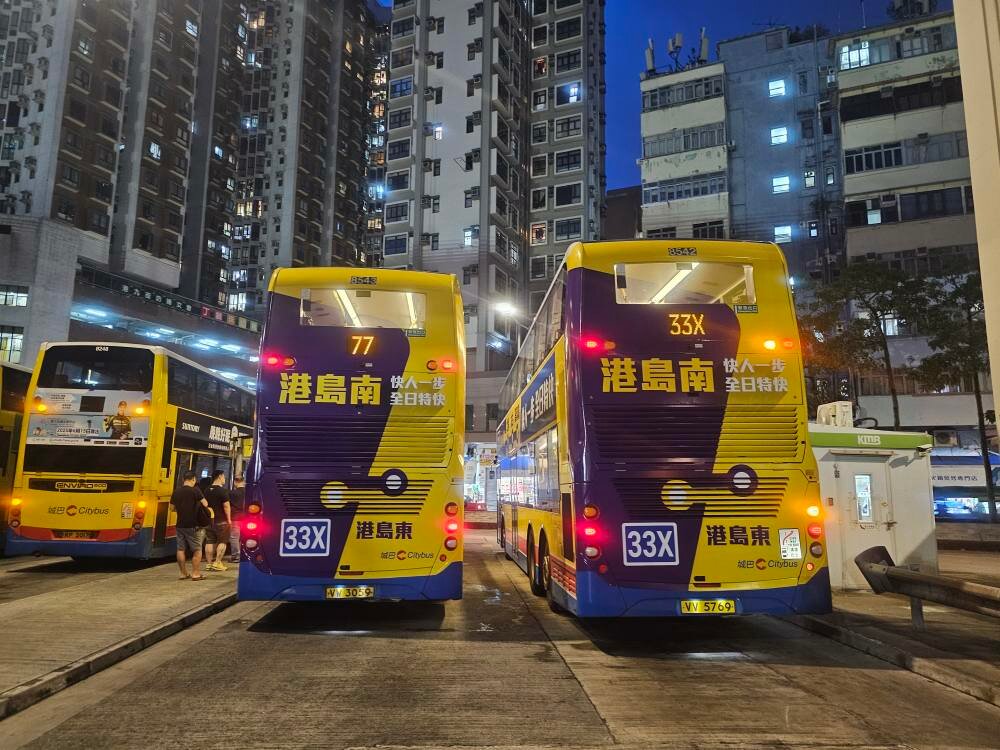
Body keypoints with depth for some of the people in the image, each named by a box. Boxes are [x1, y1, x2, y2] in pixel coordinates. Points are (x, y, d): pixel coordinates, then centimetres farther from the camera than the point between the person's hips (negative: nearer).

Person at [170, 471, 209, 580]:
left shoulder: (176, 491, 5)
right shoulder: (195, 490, -12)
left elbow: (173, 508, 13)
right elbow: (205, 504, -11)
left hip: (180, 525, 5)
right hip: (193, 525, -5)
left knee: (181, 549, 11)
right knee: (197, 550, 3)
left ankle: (183, 573, 16)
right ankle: (196, 574, 2)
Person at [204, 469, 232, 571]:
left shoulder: (207, 491, 10)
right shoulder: (223, 490, -13)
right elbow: (226, 506, -16)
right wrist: (229, 519, -10)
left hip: (209, 520, 7)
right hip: (221, 521, -7)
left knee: (209, 542, 8)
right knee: (222, 542, 0)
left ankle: (209, 563, 10)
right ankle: (217, 563, -5)